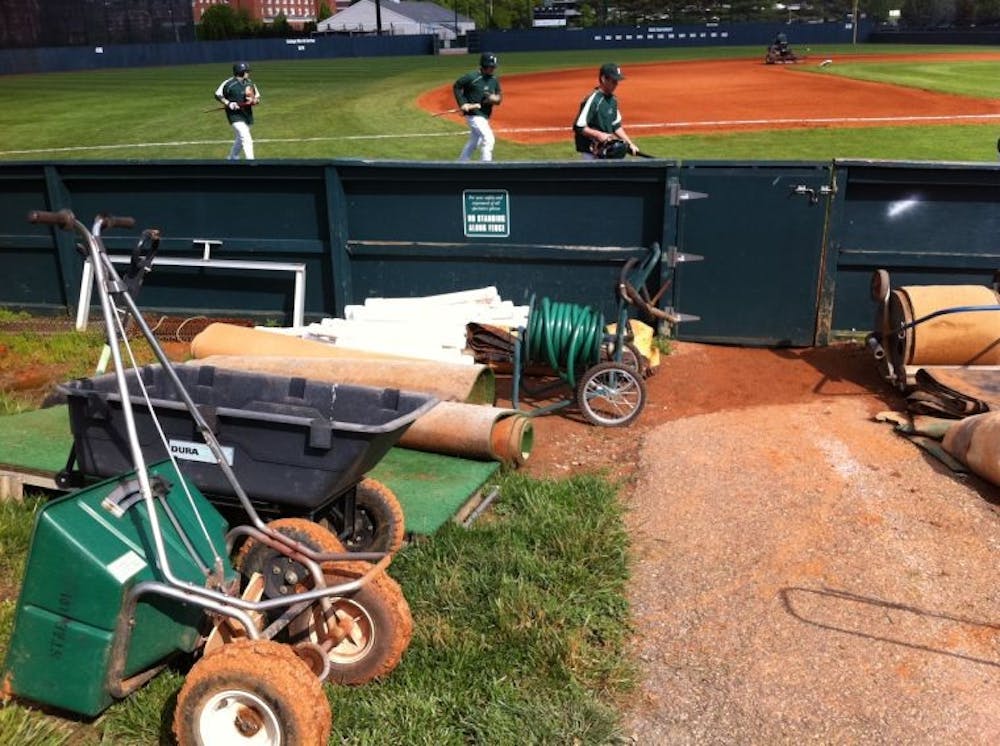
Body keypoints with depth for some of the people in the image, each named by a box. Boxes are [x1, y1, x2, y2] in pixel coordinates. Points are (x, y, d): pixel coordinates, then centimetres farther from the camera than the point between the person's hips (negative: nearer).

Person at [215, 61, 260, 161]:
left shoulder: (249, 83, 3)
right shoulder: (229, 83, -14)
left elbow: (257, 97, 9)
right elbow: (218, 94, -5)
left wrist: (254, 100, -15)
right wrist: (228, 103, -20)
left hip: (247, 114, 7)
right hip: (235, 115, -7)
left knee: (241, 138, 23)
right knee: (246, 139, -21)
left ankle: (232, 157, 46)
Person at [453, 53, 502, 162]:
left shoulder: (494, 79, 5)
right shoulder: (472, 77, -15)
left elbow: (499, 95, 10)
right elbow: (456, 86, -6)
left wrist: (496, 98, -14)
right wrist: (462, 103, -14)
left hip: (485, 116, 8)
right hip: (474, 115, -8)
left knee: (473, 143, 20)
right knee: (488, 139, -18)